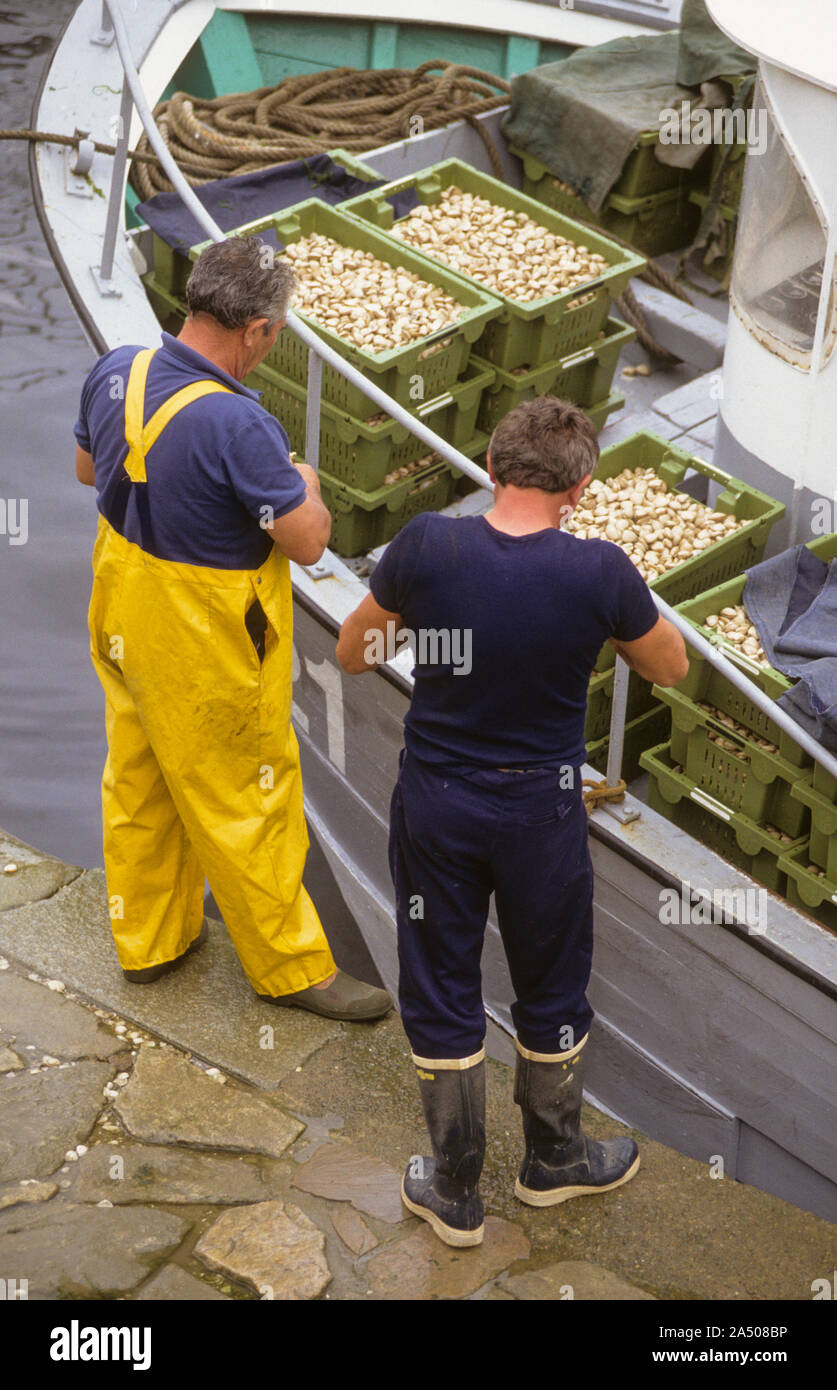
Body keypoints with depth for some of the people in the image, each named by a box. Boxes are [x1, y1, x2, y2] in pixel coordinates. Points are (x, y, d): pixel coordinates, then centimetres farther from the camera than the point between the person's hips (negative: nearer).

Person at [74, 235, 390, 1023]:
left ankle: (147, 938, 41)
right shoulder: (236, 424, -31)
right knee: (243, 803, 8)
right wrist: (302, 483, -3)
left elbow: (87, 468, 11)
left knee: (138, 781, 23)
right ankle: (291, 965, 25)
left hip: (122, 617, 8)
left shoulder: (116, 372, -8)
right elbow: (308, 542, -23)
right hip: (202, 642, -8)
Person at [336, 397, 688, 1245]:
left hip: (435, 807, 1)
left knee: (440, 993, 16)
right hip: (541, 812, 0)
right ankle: (554, 1160, 42)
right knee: (551, 991, 21)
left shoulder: (427, 548, -17)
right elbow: (671, 667, 1)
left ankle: (455, 1192, 30)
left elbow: (351, 655, -1)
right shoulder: (598, 572, -18)